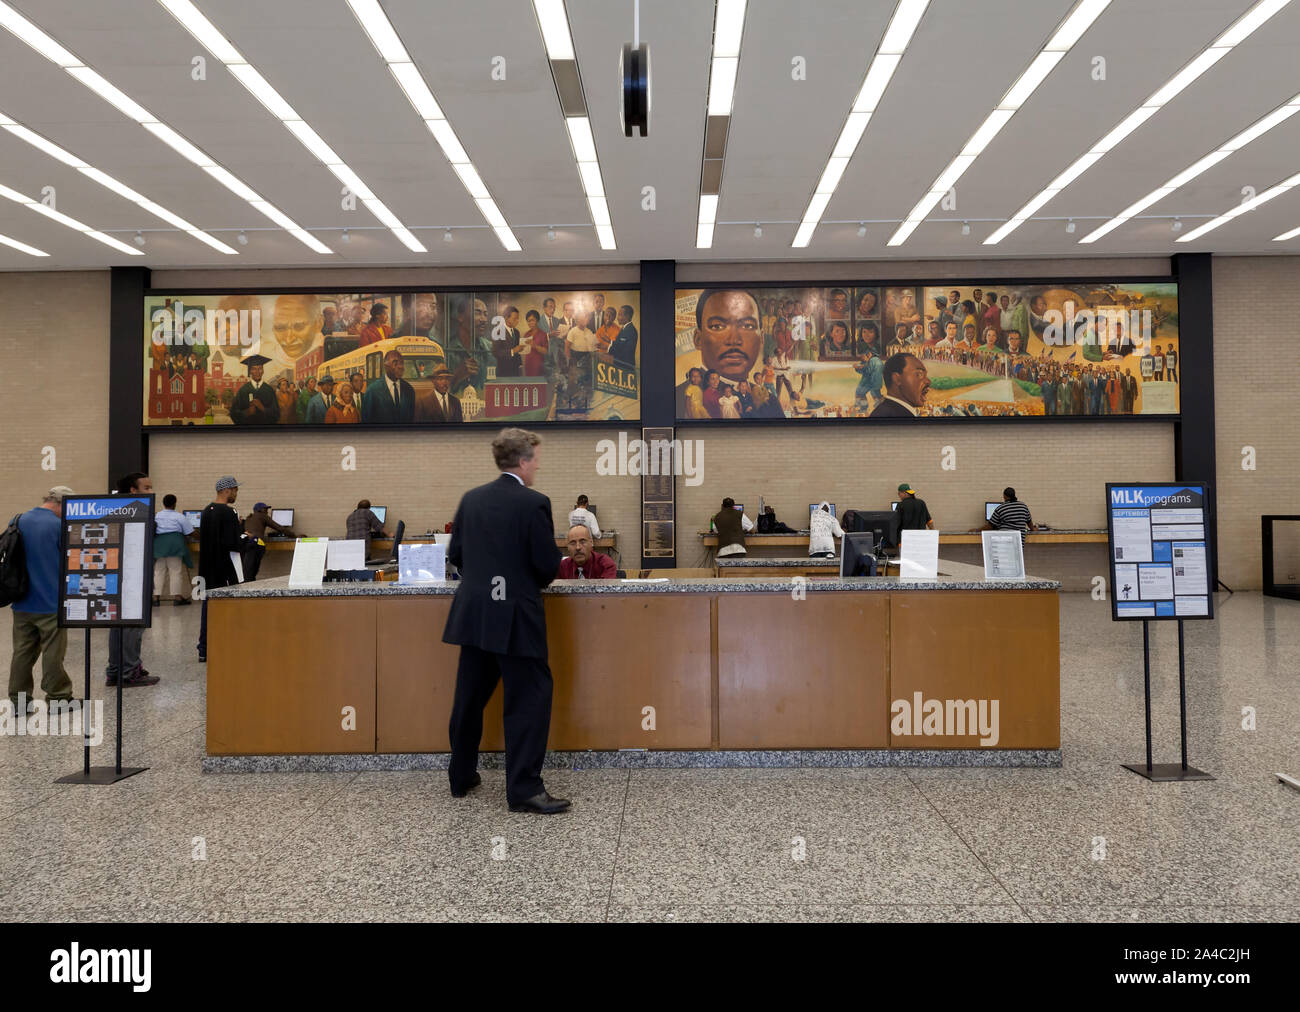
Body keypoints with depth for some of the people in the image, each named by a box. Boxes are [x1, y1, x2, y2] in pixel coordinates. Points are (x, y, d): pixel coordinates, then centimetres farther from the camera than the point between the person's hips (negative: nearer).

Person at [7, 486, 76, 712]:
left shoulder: (19, 521, 4)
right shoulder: (60, 526, -15)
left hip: (22, 603, 6)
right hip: (51, 603, -6)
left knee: (22, 651, 12)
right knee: (53, 652, 4)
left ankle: (18, 699, 17)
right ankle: (59, 697, 13)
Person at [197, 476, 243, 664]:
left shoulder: (206, 511, 11)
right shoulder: (228, 513, -16)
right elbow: (232, 544, -21)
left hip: (208, 568, 9)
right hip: (224, 570, -9)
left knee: (208, 605, 11)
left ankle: (204, 650, 15)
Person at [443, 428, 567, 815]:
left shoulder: (471, 499, 5)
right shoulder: (534, 503, -13)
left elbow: (455, 554, 10)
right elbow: (548, 566, -12)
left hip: (473, 615, 7)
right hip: (515, 618, -7)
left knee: (470, 697, 16)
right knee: (528, 700, 1)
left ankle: (461, 777, 29)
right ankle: (524, 789, 1)